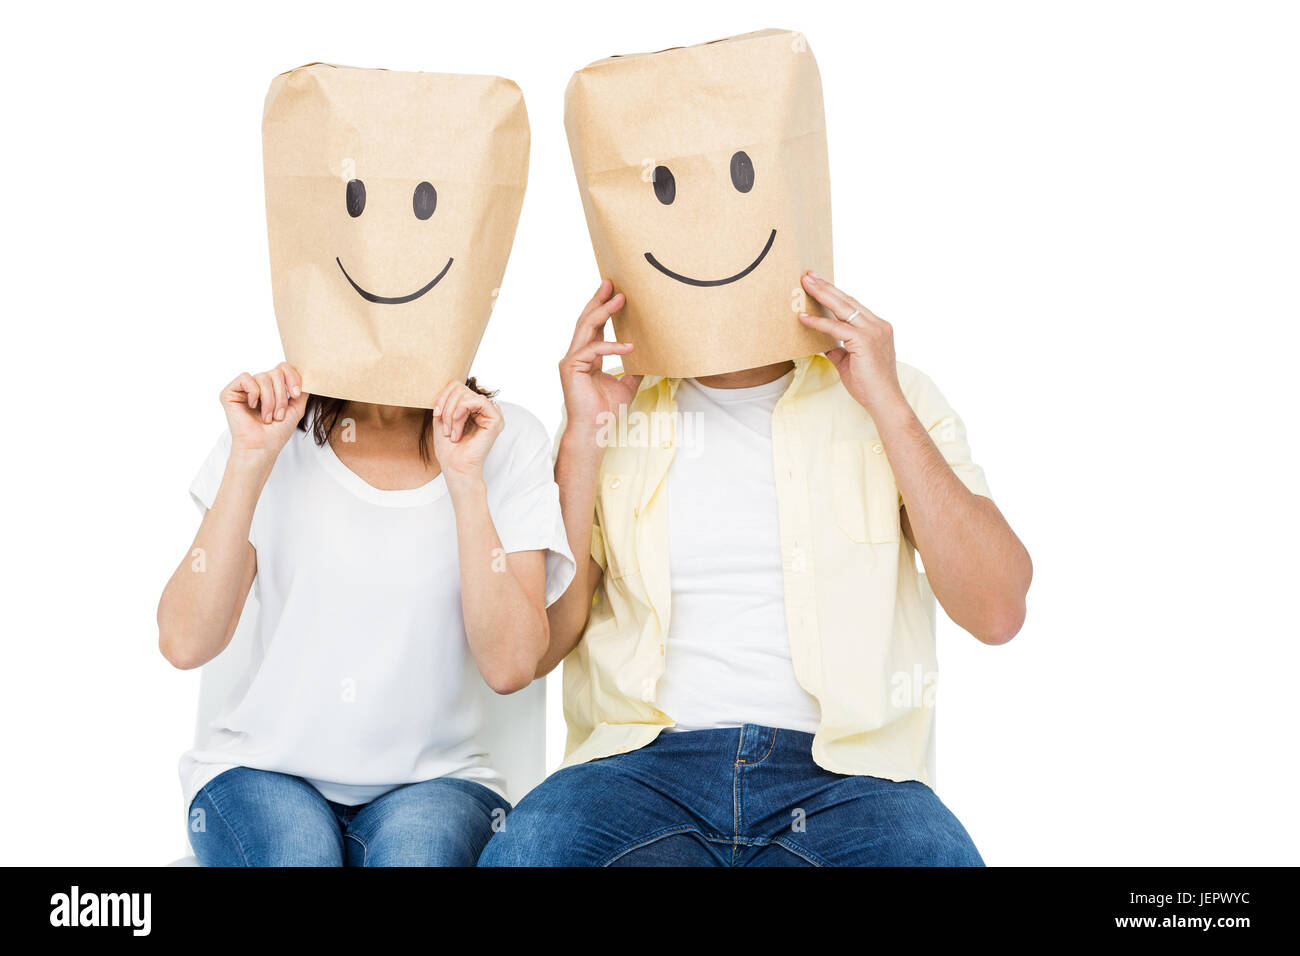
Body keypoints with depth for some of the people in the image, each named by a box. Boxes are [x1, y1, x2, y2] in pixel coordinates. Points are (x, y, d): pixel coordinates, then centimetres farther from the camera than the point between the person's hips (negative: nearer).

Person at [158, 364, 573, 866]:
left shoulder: (509, 440, -4)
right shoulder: (273, 428, -2)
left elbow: (510, 667, -15)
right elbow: (184, 644, -12)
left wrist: (466, 479, -21)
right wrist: (250, 460, -19)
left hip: (430, 783, -1)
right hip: (263, 770, 1)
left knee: (414, 850, -32)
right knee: (298, 852, -30)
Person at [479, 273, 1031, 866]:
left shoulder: (896, 396, 9)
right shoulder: (611, 409, 12)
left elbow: (997, 613, -5)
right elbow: (537, 645, 4)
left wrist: (887, 406, -7)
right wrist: (584, 440, -3)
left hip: (843, 769, 0)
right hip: (649, 756, 1)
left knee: (938, 855, -31)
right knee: (520, 854, -28)